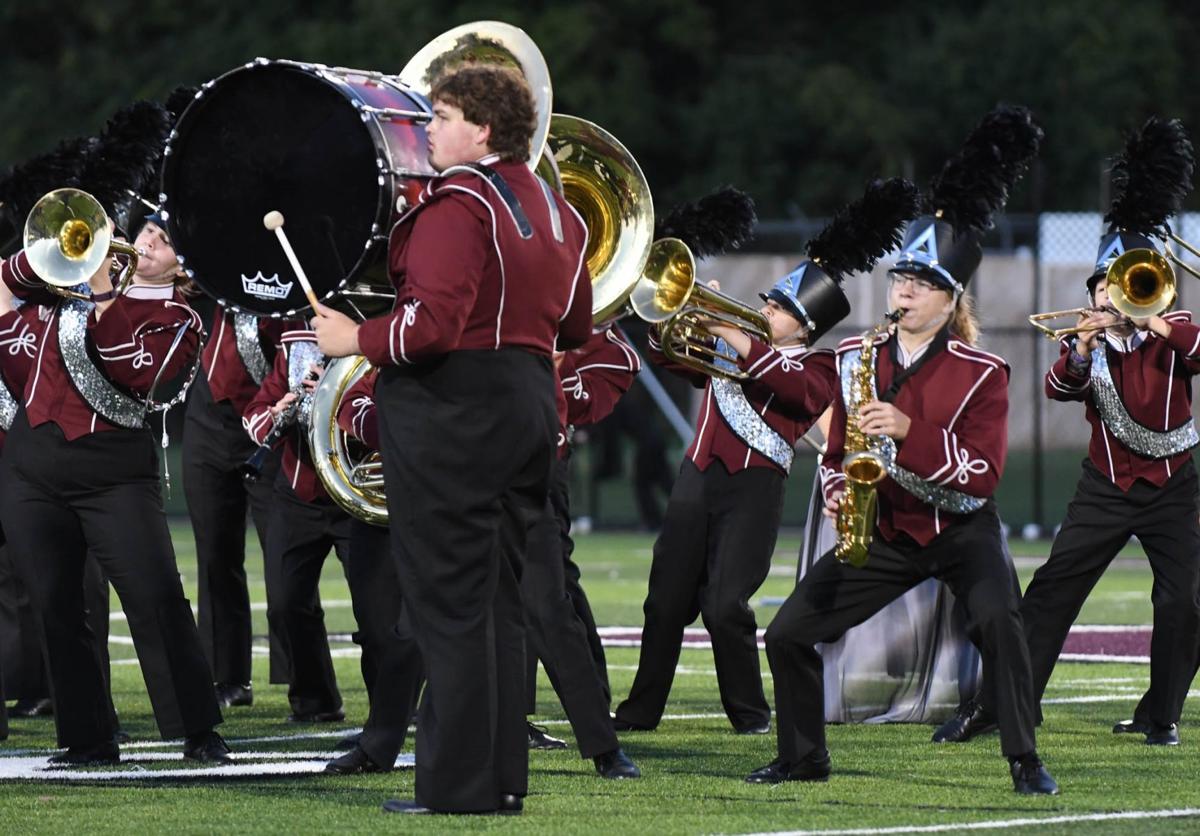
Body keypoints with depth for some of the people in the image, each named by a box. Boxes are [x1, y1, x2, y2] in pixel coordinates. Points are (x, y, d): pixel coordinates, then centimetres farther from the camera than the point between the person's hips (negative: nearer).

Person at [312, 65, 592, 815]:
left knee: (450, 602, -5)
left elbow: (432, 326, -23)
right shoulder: (555, 210, 12)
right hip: (528, 408, 8)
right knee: (499, 598, 12)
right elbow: (576, 326, 19)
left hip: (451, 412, -8)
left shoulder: (457, 205, -15)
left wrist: (355, 339, -10)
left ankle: (457, 785, -4)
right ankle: (504, 779, 13)